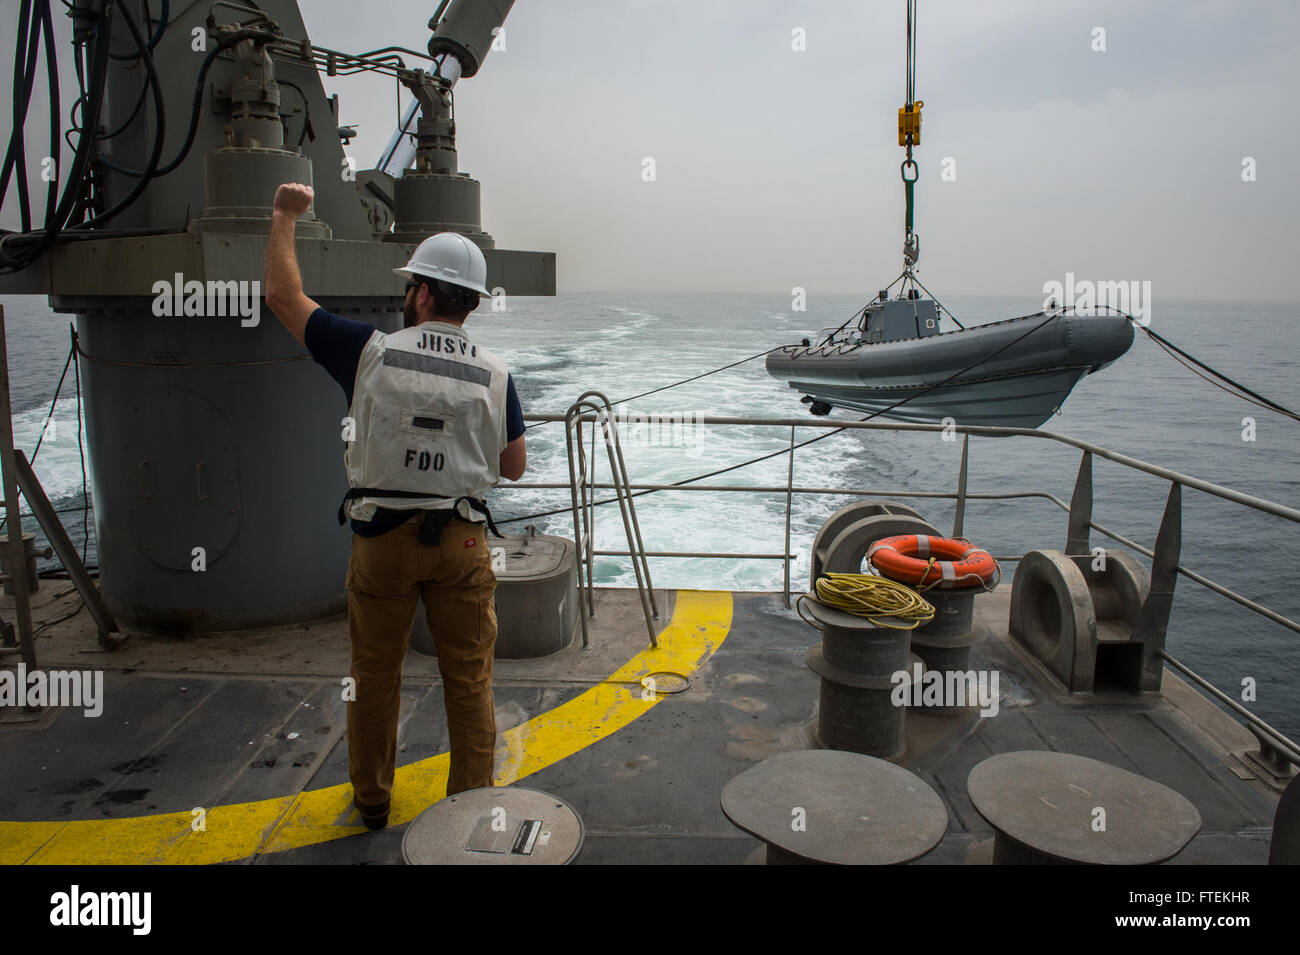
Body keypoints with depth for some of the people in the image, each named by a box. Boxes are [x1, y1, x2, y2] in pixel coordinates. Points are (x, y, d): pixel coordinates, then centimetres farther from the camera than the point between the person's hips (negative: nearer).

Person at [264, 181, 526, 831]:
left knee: (375, 675, 15)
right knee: (469, 678, 10)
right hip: (461, 540, 1)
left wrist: (284, 218, 16)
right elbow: (514, 465, 6)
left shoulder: (372, 352, -7)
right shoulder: (494, 375, -2)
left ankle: (371, 799, 33)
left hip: (382, 538, 0)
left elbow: (284, 297, 4)